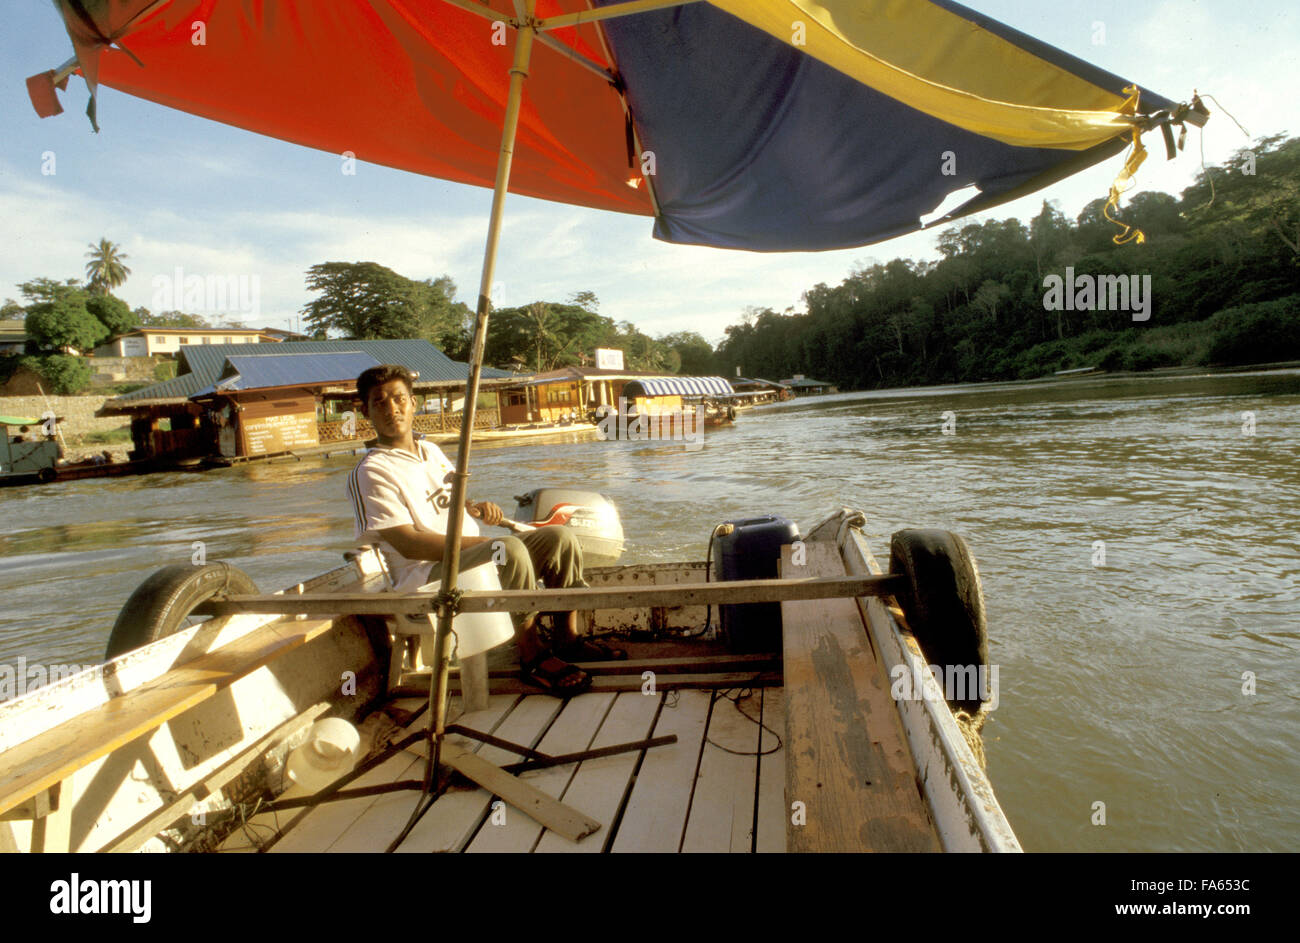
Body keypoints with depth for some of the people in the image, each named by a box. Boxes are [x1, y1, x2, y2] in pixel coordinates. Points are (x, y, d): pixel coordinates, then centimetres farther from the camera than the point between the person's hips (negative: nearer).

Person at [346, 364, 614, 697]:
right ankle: (531, 657, -21)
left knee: (559, 537, -3)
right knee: (511, 550, -34)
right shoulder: (371, 472, -11)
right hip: (426, 576, -8)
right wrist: (479, 543, -23)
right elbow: (408, 543, -19)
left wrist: (475, 507, 2)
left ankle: (568, 637, 4)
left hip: (472, 555, 9)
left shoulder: (430, 450, 16)